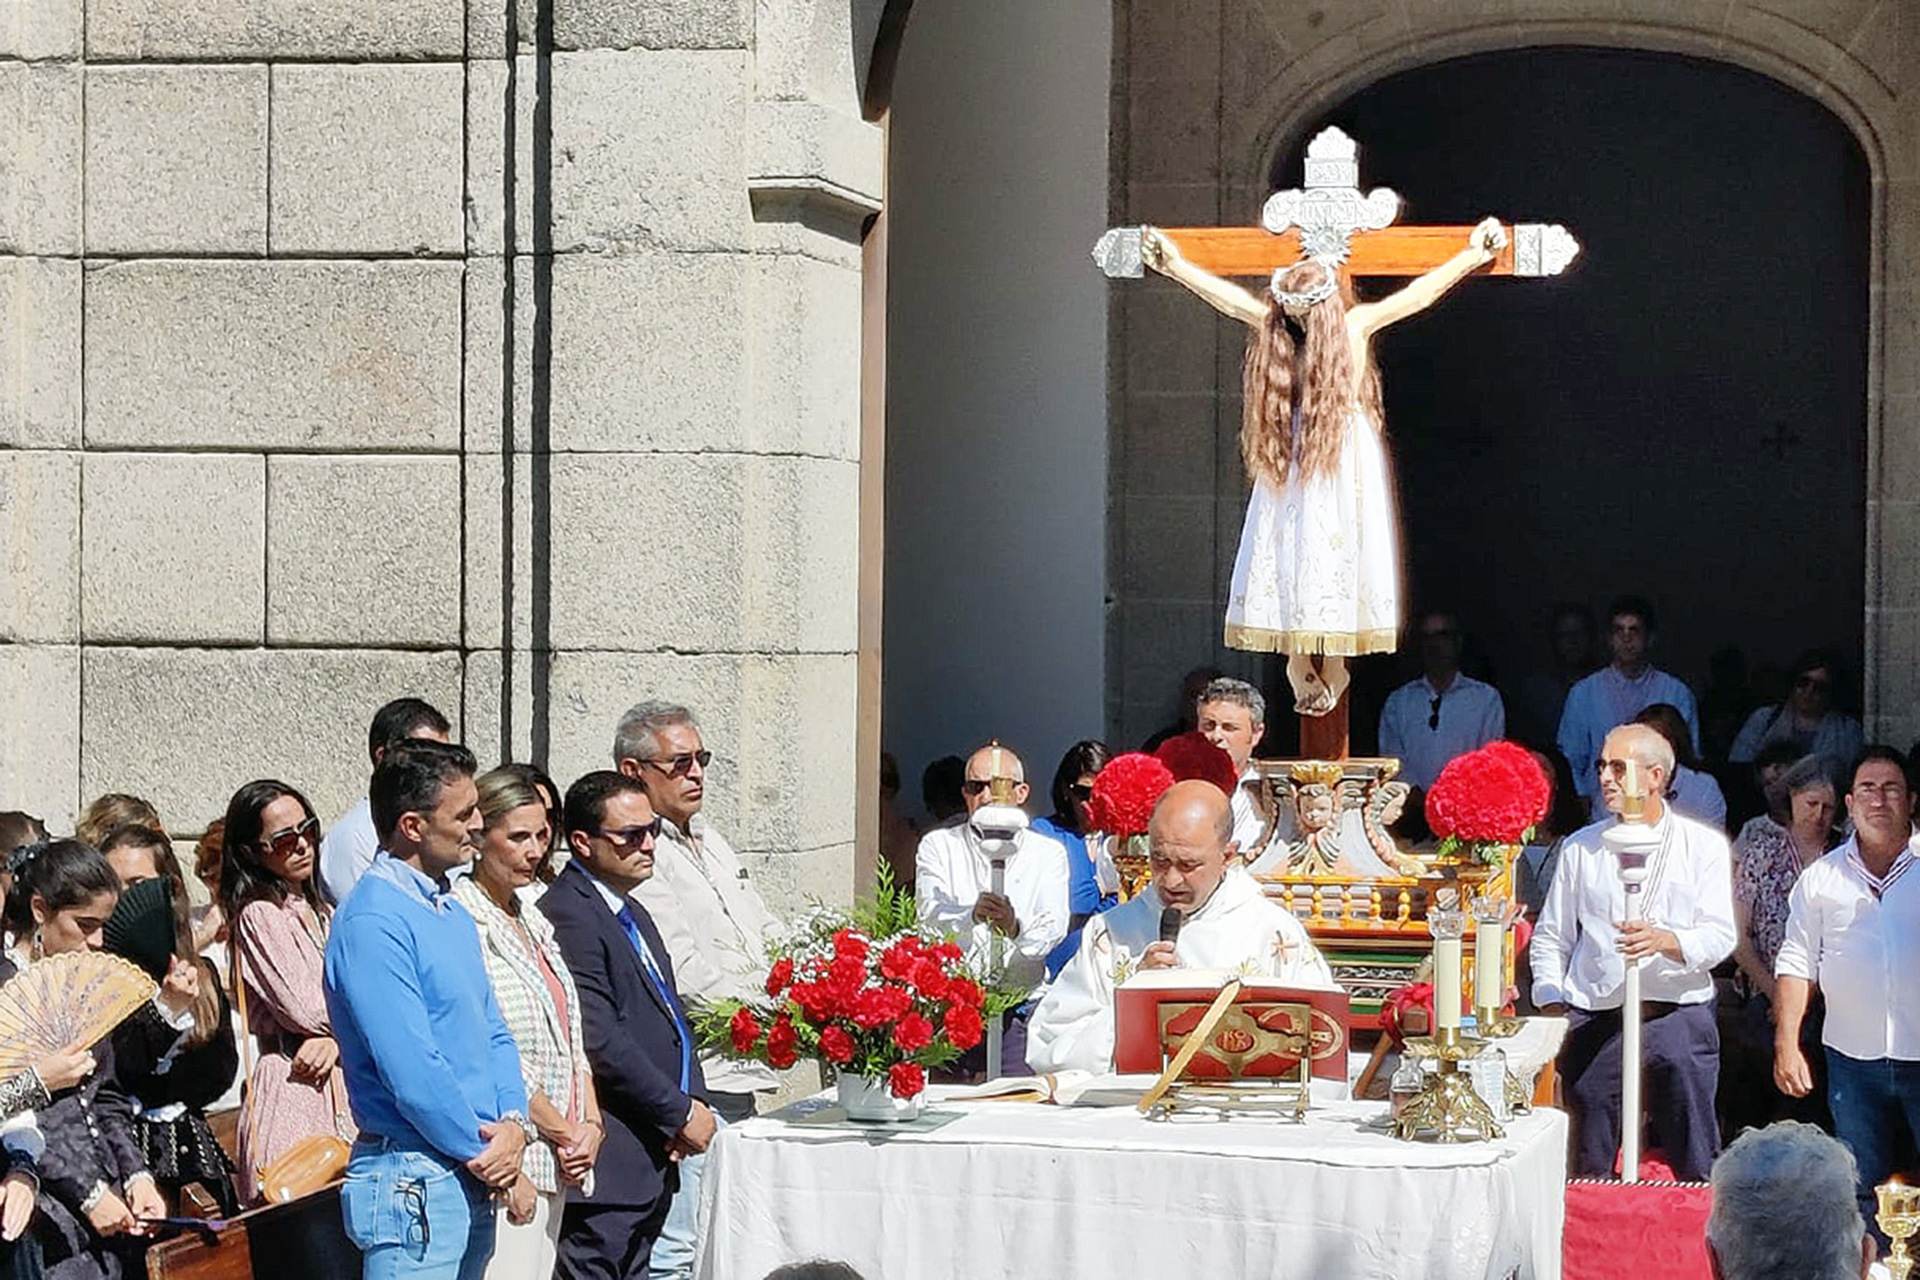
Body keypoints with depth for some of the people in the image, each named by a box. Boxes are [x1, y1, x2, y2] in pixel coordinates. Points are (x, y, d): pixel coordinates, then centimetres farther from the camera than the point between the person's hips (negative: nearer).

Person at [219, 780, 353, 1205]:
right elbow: (303, 1008, -12)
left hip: (334, 1088, 7)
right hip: (289, 1093, -7)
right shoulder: (258, 915, -5)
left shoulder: (320, 914, 19)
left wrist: (333, 1039, -9)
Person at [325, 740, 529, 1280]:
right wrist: (490, 1157, -11)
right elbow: (412, 1072, -20)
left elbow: (493, 1033, 16)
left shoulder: (452, 911, 15)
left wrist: (514, 1125, -3)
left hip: (474, 1181, 9)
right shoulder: (372, 921, -16)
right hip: (413, 1181, -9)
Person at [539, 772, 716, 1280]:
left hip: (654, 1159, 10)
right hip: (608, 1162, -10)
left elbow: (671, 1015, 22)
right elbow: (599, 1042, -20)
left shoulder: (634, 914, 19)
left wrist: (692, 1100, 4)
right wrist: (681, 1113, -13)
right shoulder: (568, 914, -14)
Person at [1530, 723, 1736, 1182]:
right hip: (1596, 1023, 2)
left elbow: (1721, 936, -2)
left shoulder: (1703, 845, 7)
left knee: (1698, 1174, -4)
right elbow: (1550, 937, 16)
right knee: (1590, 1175, 2)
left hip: (1679, 1019, -2)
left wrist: (1665, 940, -22)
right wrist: (1551, 1004, 2)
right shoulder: (1580, 848, 14)